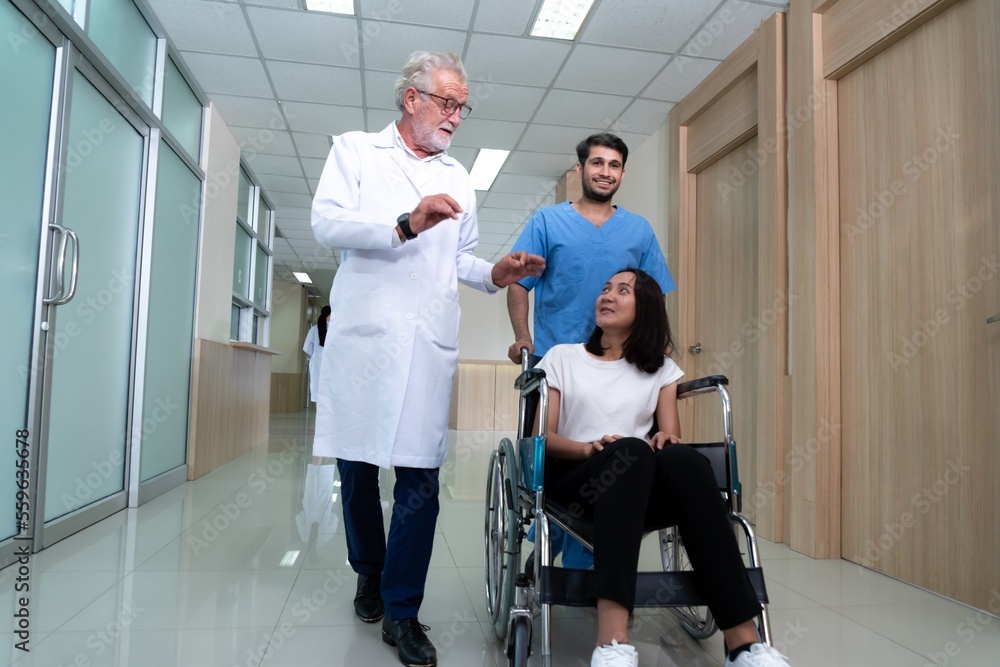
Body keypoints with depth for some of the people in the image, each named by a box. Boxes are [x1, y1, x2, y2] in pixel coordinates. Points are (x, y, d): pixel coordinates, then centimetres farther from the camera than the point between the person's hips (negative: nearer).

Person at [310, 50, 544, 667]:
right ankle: (370, 571, 32)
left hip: (430, 344, 2)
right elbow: (327, 223, -5)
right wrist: (405, 225, -18)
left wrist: (495, 274, 3)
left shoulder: (458, 178, 21)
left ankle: (401, 611, 8)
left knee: (420, 476, -4)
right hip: (363, 336, -2)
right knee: (357, 467, 8)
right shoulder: (355, 150, 10)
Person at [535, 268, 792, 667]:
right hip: (575, 478, -2)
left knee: (683, 460, -34)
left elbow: (673, 438, 8)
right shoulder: (562, 358, 14)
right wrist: (590, 447, -17)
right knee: (630, 452, -37)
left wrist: (666, 442, -18)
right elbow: (543, 436, 3)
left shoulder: (661, 369, 19)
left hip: (645, 485, 2)